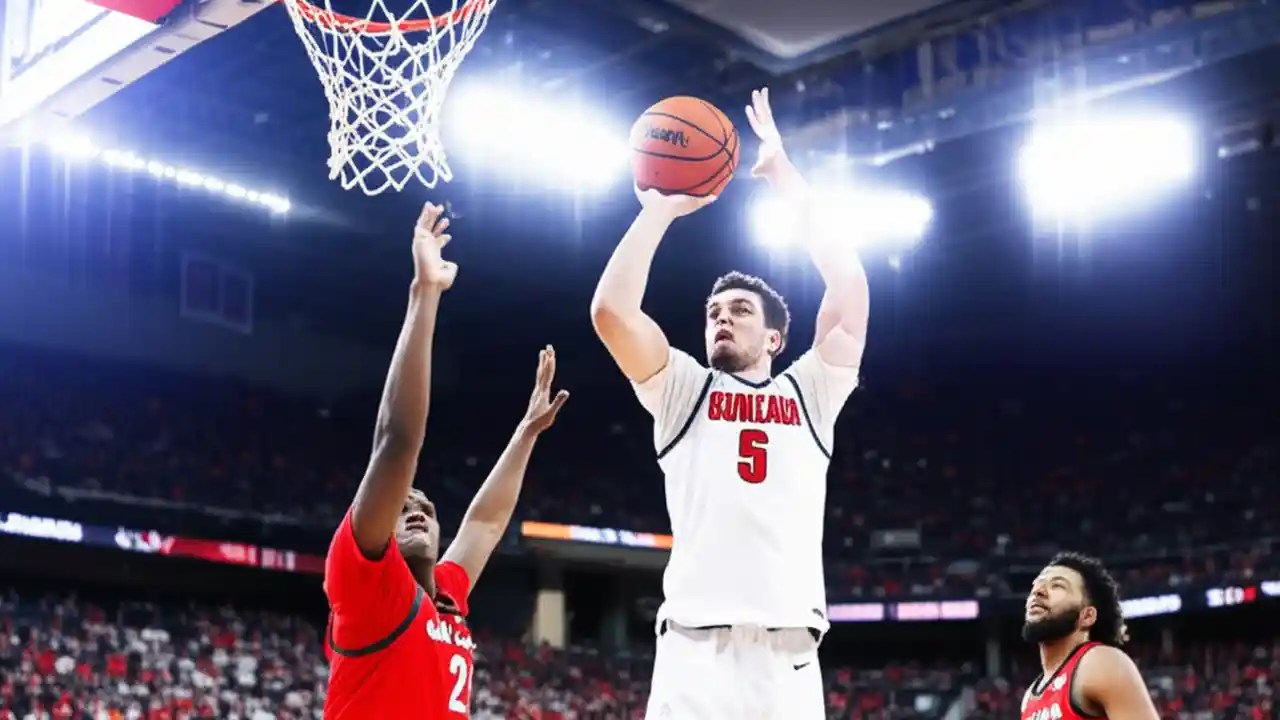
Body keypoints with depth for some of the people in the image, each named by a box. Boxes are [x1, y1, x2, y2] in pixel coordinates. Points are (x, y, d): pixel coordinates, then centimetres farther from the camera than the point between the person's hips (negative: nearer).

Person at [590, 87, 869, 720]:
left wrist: (784, 177, 13)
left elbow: (850, 285, 9)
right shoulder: (682, 390, 19)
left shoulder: (810, 393, 20)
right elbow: (610, 311, 3)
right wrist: (662, 209, 10)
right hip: (693, 653, -1)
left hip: (790, 660, 1)